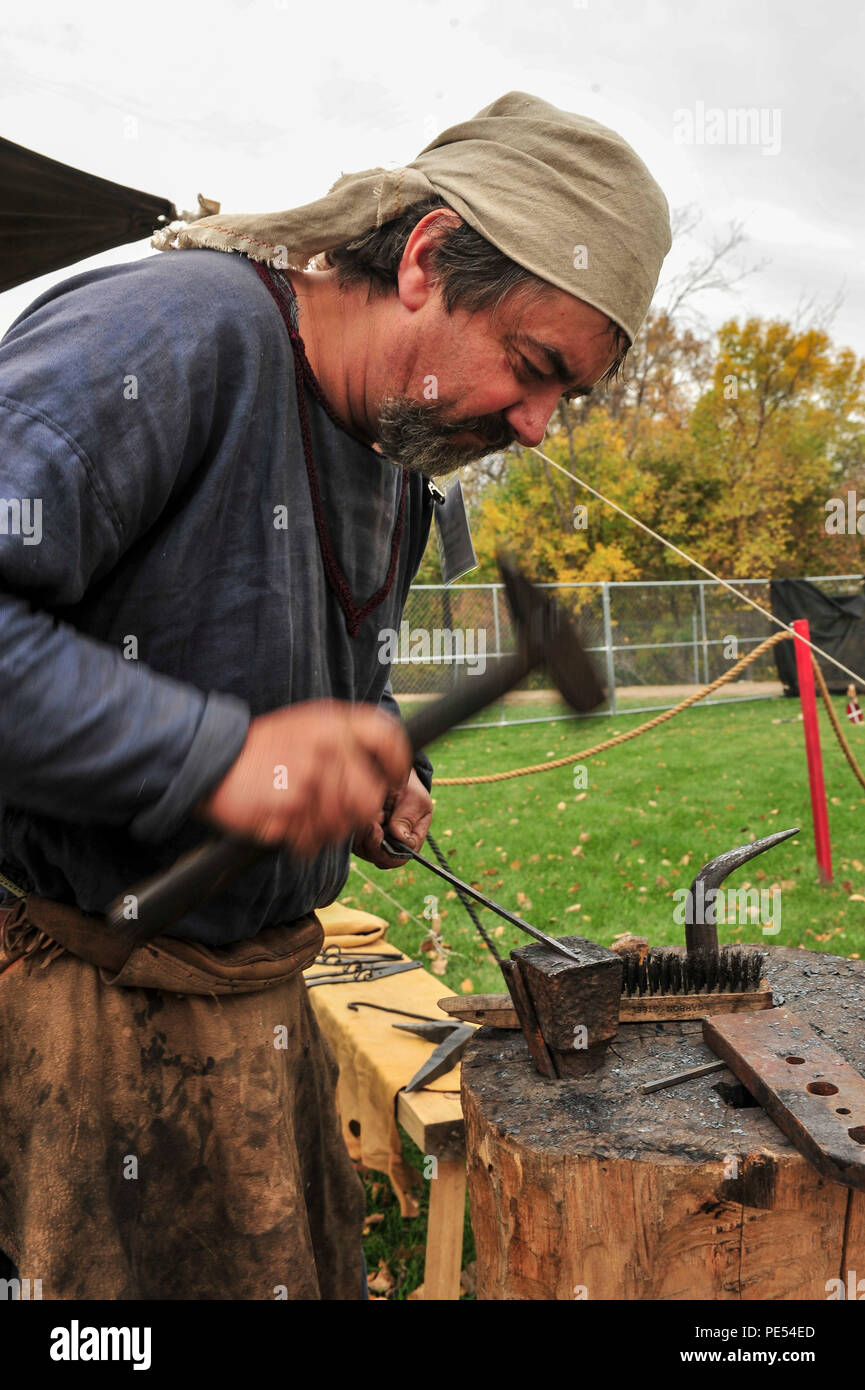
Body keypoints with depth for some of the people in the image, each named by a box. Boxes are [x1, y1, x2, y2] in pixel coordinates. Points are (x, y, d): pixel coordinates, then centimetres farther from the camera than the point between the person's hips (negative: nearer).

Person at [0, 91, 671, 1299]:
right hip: (101, 1007, -8)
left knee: (317, 1267, 20)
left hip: (260, 996, 8)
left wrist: (381, 780, 5)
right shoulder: (179, 331, -20)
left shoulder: (400, 468, 10)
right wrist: (215, 754, -34)